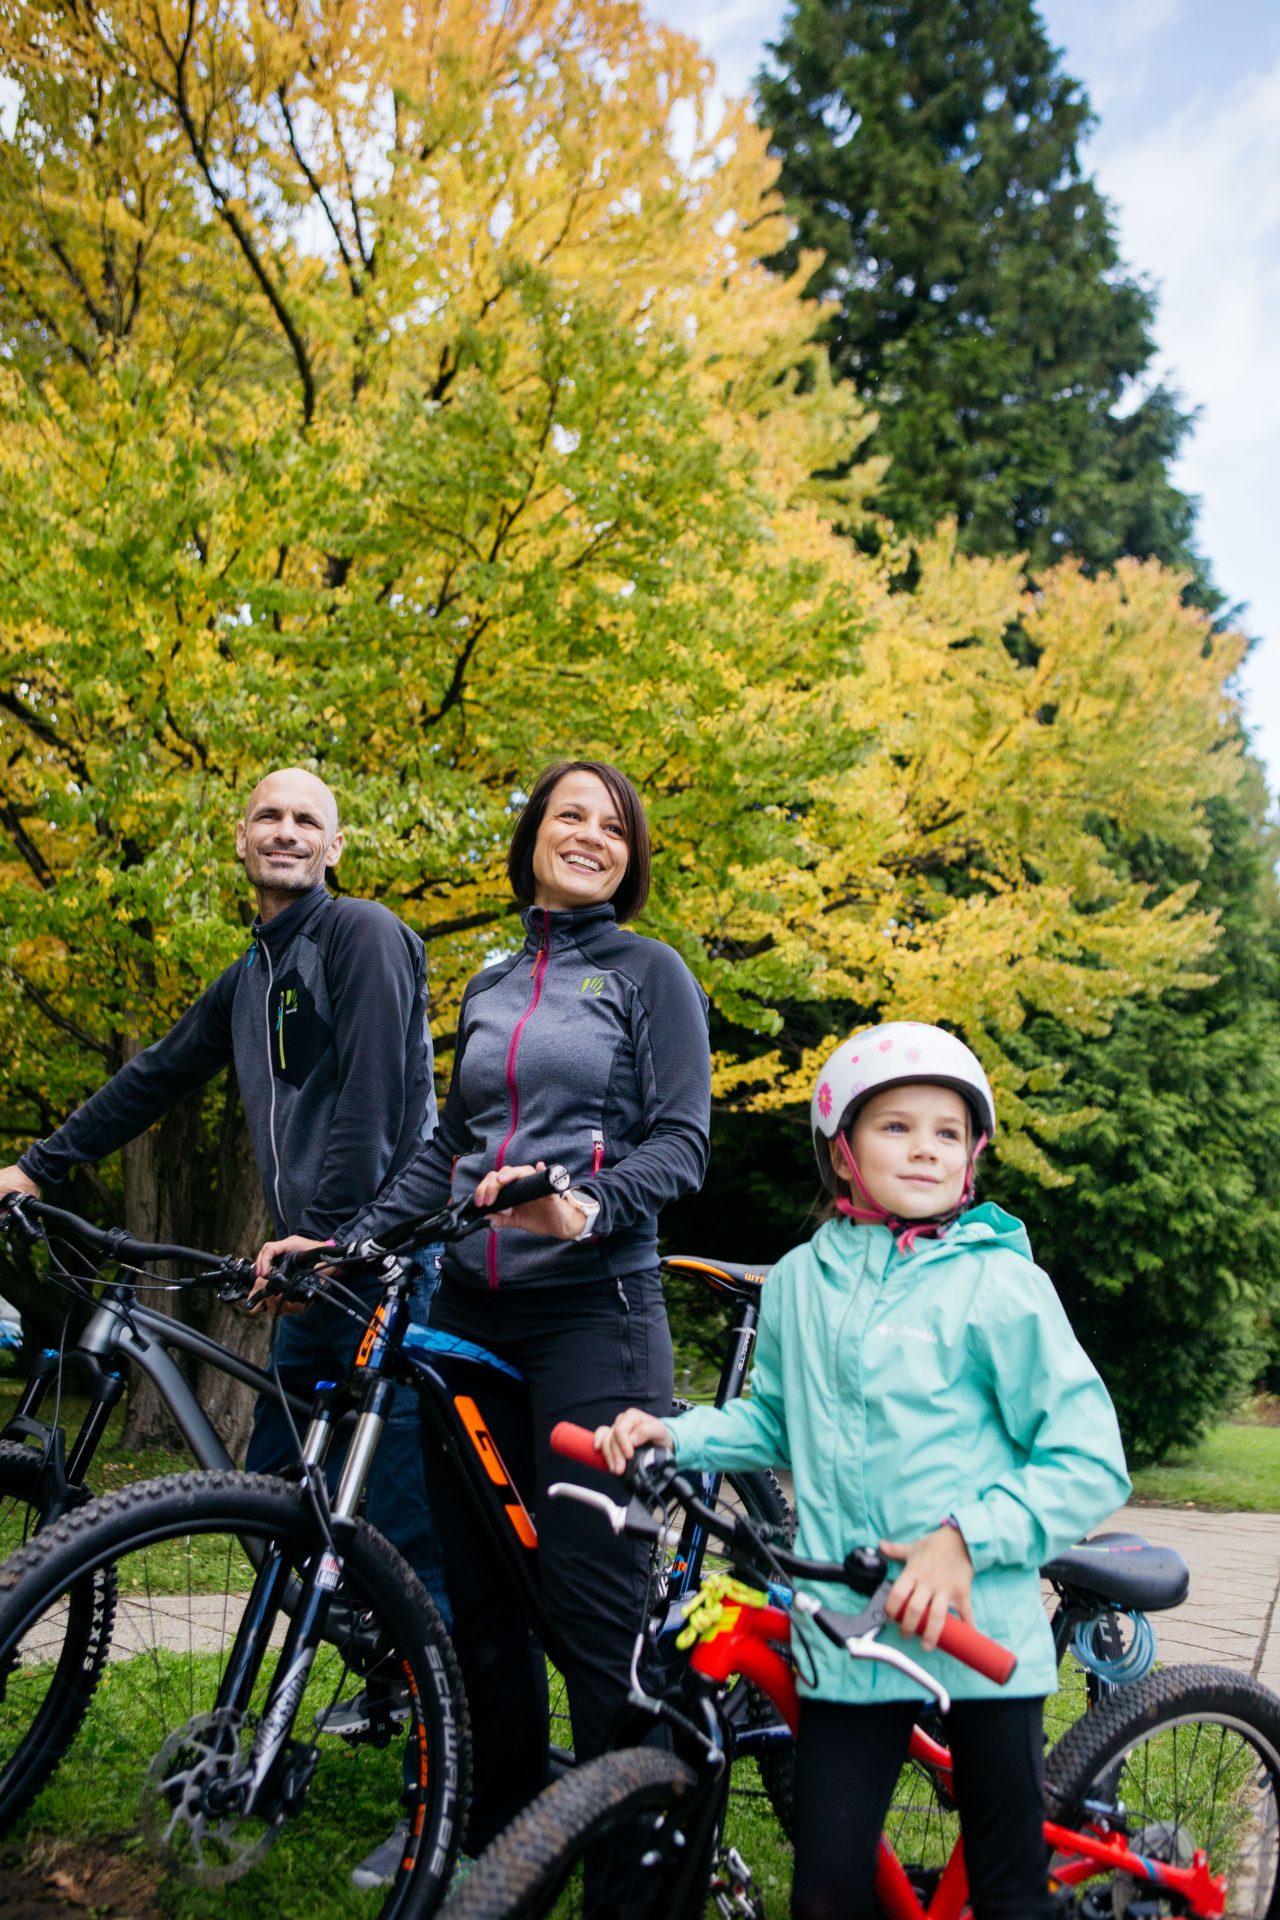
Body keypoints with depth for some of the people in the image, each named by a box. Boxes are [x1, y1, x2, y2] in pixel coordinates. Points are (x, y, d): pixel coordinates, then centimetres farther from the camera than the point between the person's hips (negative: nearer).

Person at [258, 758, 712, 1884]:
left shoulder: (648, 972, 3)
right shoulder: (491, 988, 19)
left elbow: (682, 1143, -6)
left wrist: (591, 1208, -25)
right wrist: (345, 1242, 9)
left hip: (593, 1308, -5)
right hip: (471, 1307, 5)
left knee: (594, 1595, -8)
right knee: (476, 1589, 8)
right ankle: (492, 1830, 24)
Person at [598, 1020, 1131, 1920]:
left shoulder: (1000, 1283, -7)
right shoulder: (799, 1282, 6)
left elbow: (1089, 1463, -8)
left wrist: (968, 1538, -18)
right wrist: (674, 1433, 4)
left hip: (980, 1630, -3)